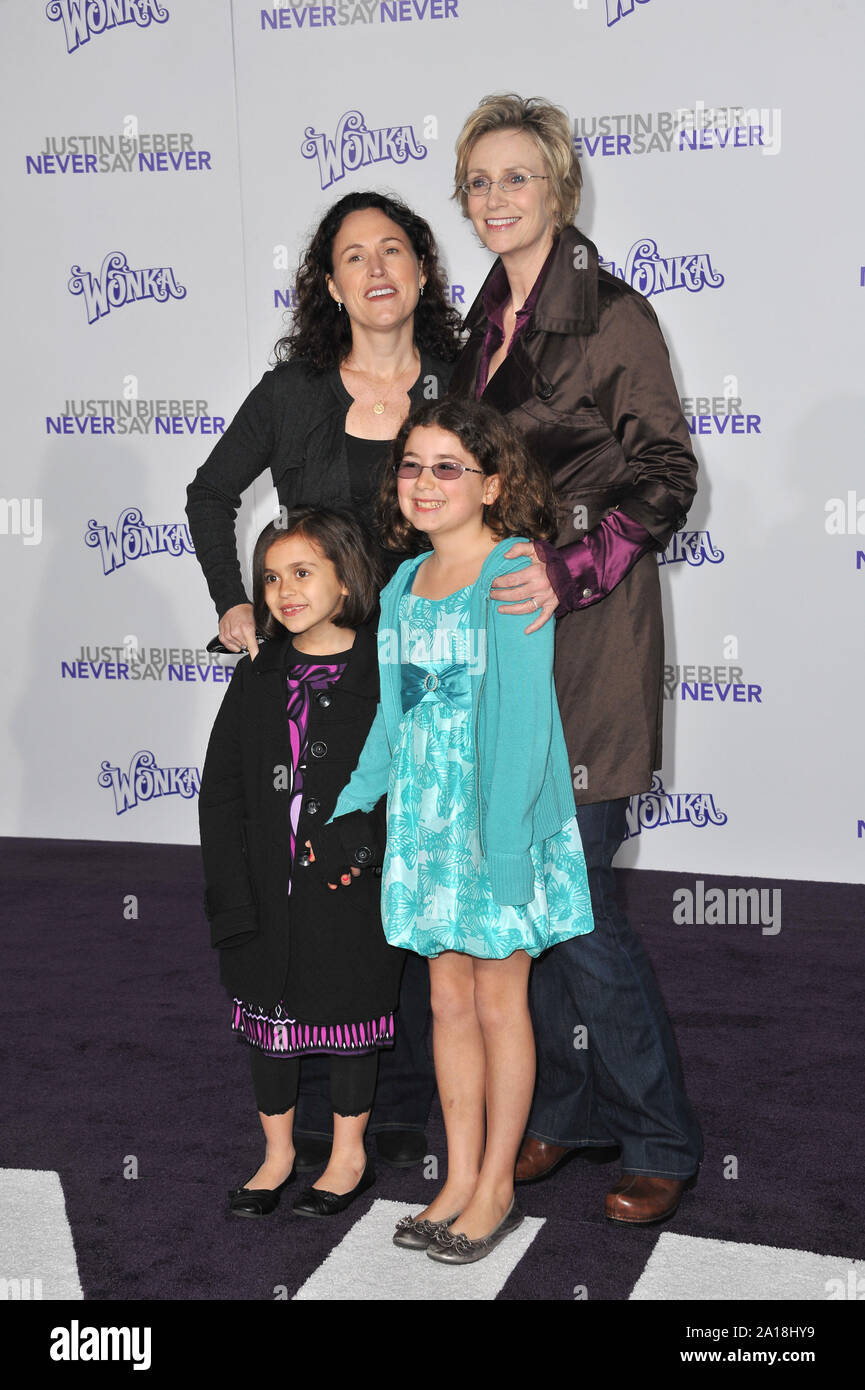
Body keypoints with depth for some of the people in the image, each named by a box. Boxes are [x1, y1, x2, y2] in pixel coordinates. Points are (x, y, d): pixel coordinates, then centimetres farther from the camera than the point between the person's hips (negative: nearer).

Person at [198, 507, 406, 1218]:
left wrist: (394, 887, -14)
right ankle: (278, 1153, 33)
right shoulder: (258, 678, 2)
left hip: (352, 886, -3)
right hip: (268, 887, 4)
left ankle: (349, 1156, 30)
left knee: (348, 1014, 11)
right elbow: (220, 791, 2)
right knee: (268, 1014, 14)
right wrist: (234, 895, -6)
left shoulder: (382, 671, -8)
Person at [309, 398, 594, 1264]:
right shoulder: (402, 584, 9)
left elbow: (523, 716, -17)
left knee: (499, 1003, 6)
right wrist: (347, 811, 9)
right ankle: (459, 1179, 25)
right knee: (448, 1001, 12)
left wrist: (503, 840, -21)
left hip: (502, 822, -6)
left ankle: (496, 1189, 20)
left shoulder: (514, 575, -11)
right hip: (425, 820, 6)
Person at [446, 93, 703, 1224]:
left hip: (586, 632, -7)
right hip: (496, 628, 7)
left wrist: (570, 570, -22)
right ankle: (566, 1108, 26)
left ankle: (662, 1139, 12)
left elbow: (667, 477, -10)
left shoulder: (612, 315, -7)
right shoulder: (487, 324, 15)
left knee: (572, 901, -6)